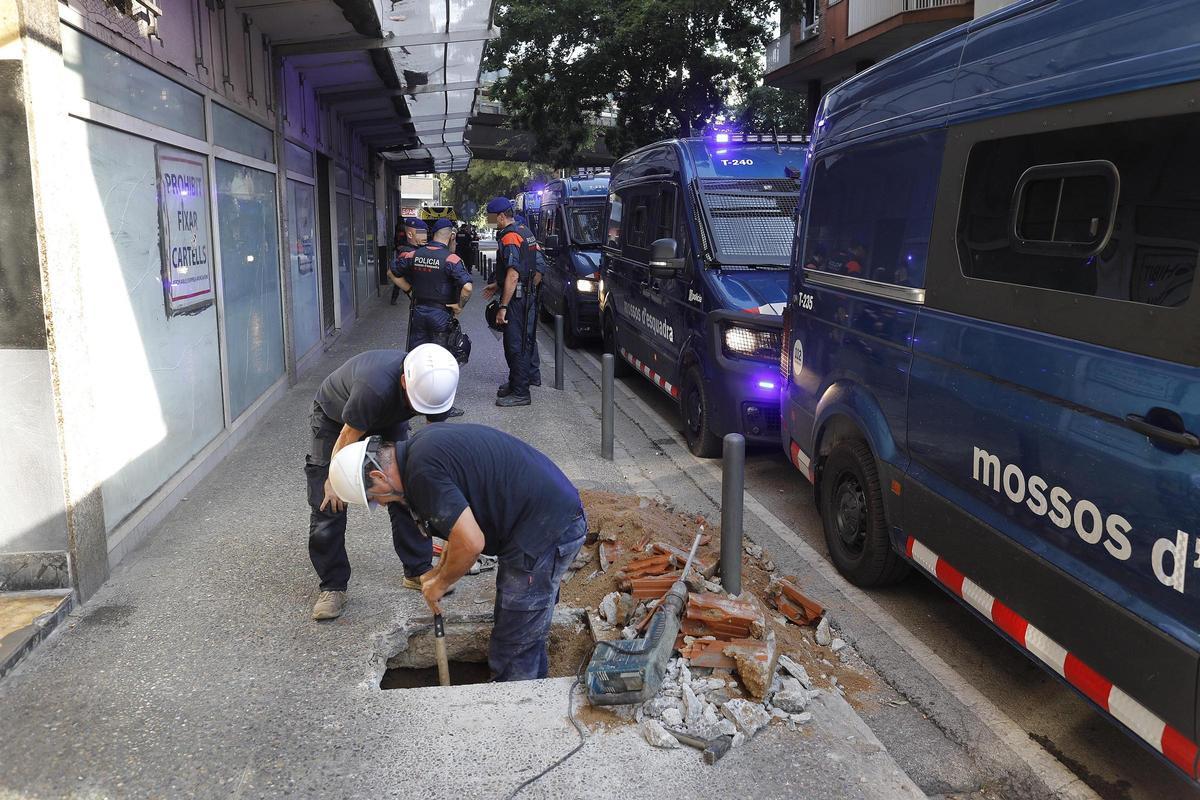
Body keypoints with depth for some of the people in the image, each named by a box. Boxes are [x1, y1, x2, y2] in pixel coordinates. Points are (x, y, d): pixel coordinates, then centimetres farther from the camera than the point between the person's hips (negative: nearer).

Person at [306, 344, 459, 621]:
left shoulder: (434, 382, -28)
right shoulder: (375, 387, -46)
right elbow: (347, 438, -29)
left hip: (387, 419, 5)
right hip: (335, 419, -4)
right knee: (329, 503, -9)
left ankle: (418, 571, 12)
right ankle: (332, 586, 4)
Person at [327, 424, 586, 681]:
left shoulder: (423, 472, -20)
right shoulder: (420, 444, 12)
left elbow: (470, 543, -22)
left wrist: (440, 584, -3)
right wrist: (441, 569, 22)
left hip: (545, 530, -11)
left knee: (514, 644, 0)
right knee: (529, 626, 25)